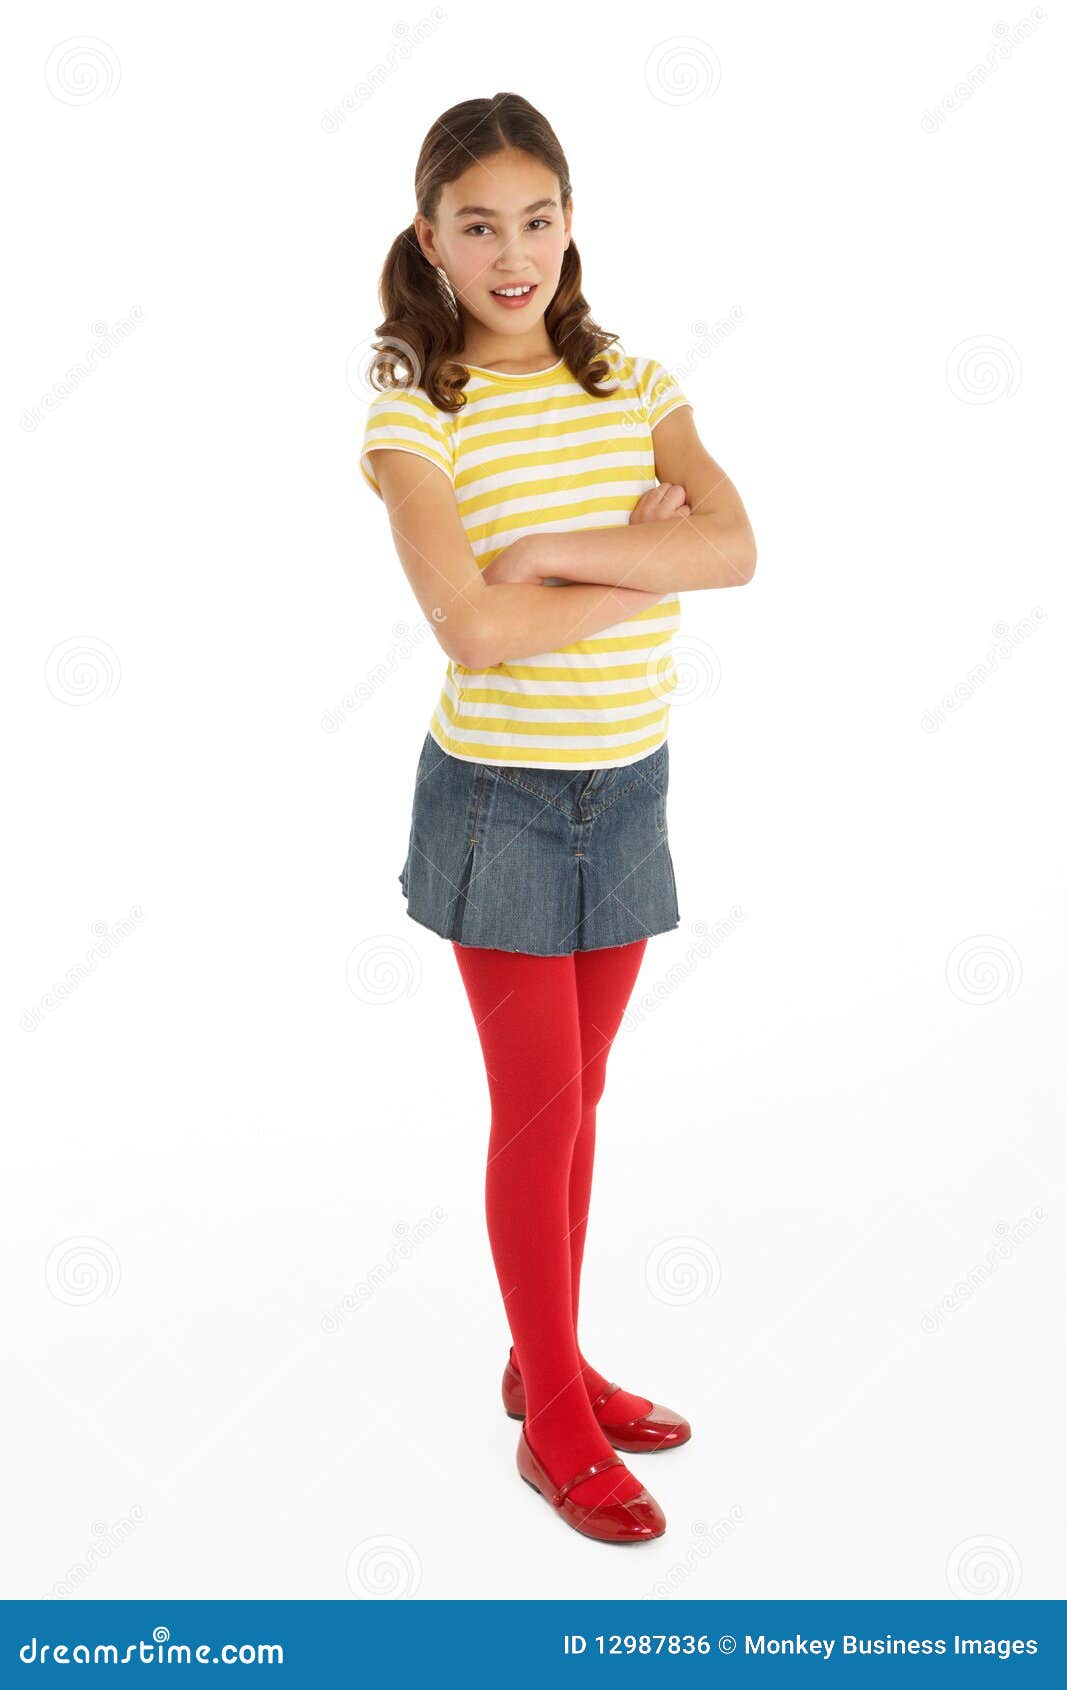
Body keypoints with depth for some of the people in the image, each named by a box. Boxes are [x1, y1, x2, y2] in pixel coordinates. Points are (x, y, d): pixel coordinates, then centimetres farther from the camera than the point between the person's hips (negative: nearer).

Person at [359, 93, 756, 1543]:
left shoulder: (632, 385, 3)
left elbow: (736, 544, -13)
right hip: (498, 798, -4)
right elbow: (476, 630, -24)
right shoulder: (415, 416, -10)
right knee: (545, 1113, 2)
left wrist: (555, 550, -22)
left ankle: (549, 1361, 34)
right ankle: (556, 1425, 20)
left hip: (628, 785, 5)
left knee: (571, 1102, 16)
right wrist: (642, 563, -15)